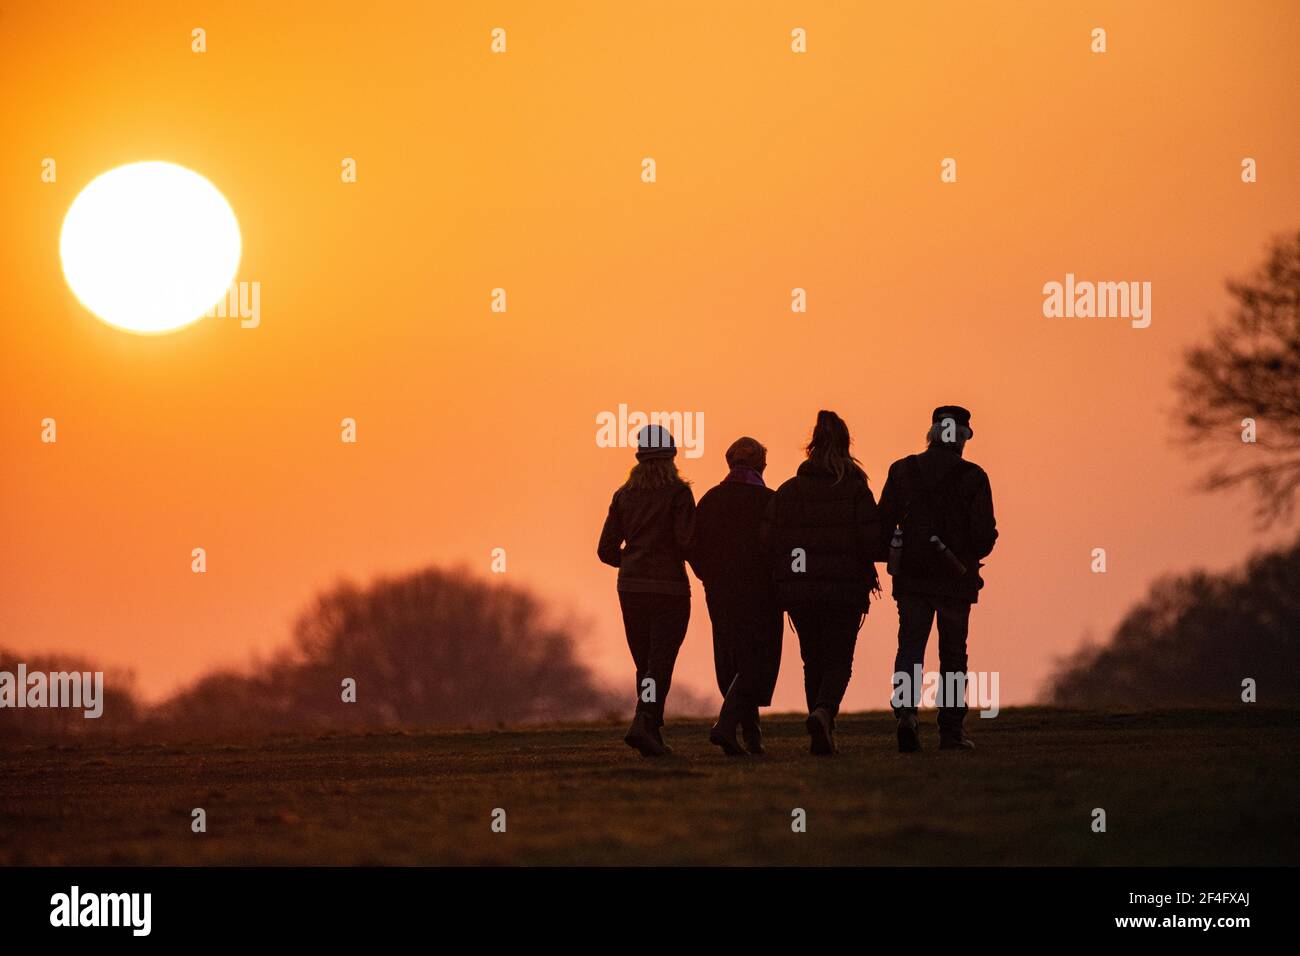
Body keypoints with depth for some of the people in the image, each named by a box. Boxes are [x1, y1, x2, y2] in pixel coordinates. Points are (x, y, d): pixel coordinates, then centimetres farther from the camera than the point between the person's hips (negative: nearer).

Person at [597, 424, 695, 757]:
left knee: (645, 664, 14)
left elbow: (607, 550, 5)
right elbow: (686, 541, -16)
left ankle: (654, 735, 13)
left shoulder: (624, 495, 7)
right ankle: (643, 724, -23)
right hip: (669, 586, -5)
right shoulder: (678, 493, -6)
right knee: (660, 664, -5)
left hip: (631, 588, 5)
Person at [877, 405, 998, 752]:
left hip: (911, 578, 1)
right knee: (953, 655, 10)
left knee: (910, 646, 5)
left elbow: (883, 524, 1)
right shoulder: (973, 477, -6)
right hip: (955, 580, -1)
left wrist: (891, 555, 17)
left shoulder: (902, 470, 1)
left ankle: (906, 711, -20)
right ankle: (951, 730, 12)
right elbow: (984, 534, -9)